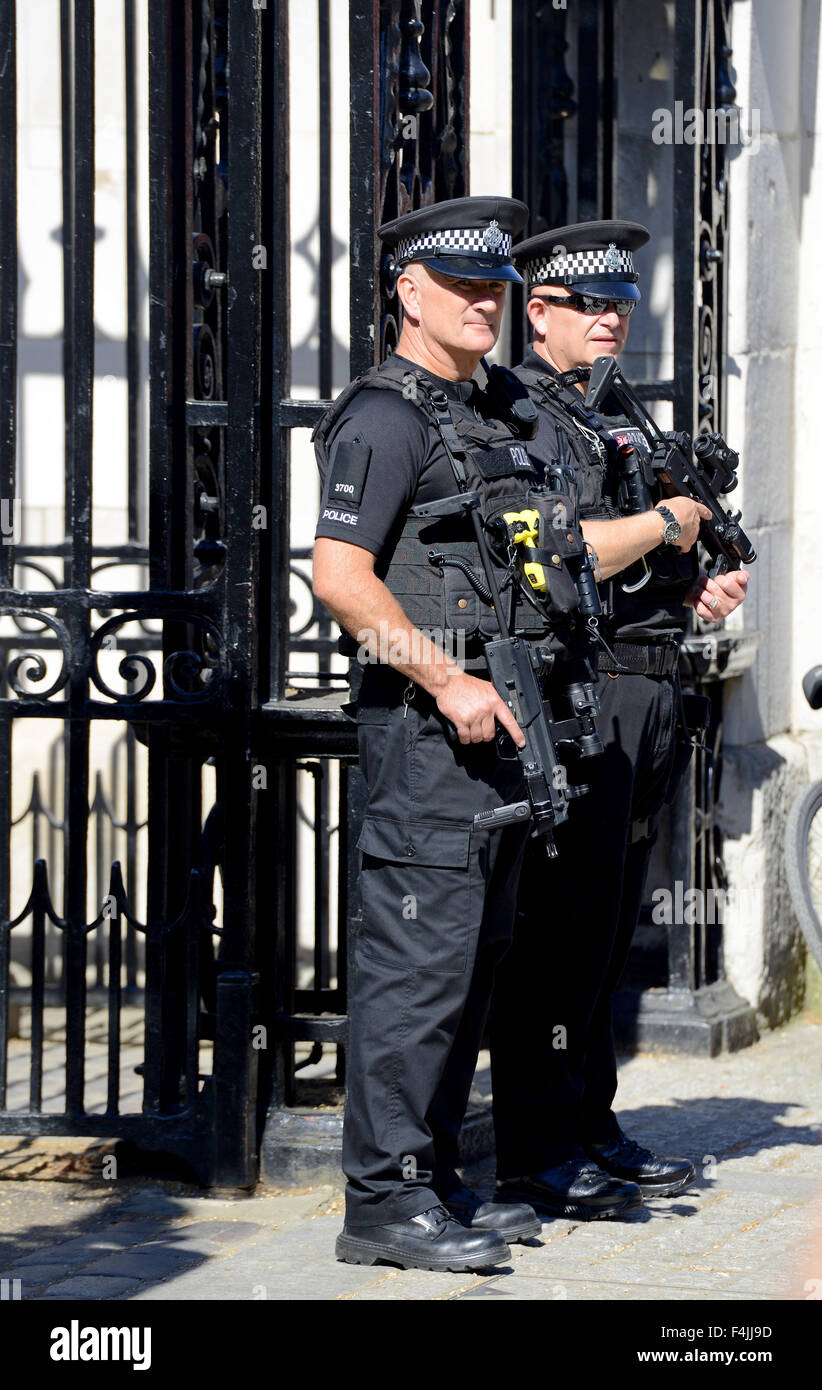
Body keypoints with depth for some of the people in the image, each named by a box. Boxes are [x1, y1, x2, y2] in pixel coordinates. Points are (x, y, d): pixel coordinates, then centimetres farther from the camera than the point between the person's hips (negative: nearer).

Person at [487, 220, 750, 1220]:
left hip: (642, 699, 9)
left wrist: (697, 589, 8)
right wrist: (673, 521, -8)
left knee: (606, 930, 13)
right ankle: (537, 1153, -6)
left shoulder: (615, 420, 22)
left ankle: (589, 1131, 20)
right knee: (559, 930, -8)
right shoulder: (521, 414, -8)